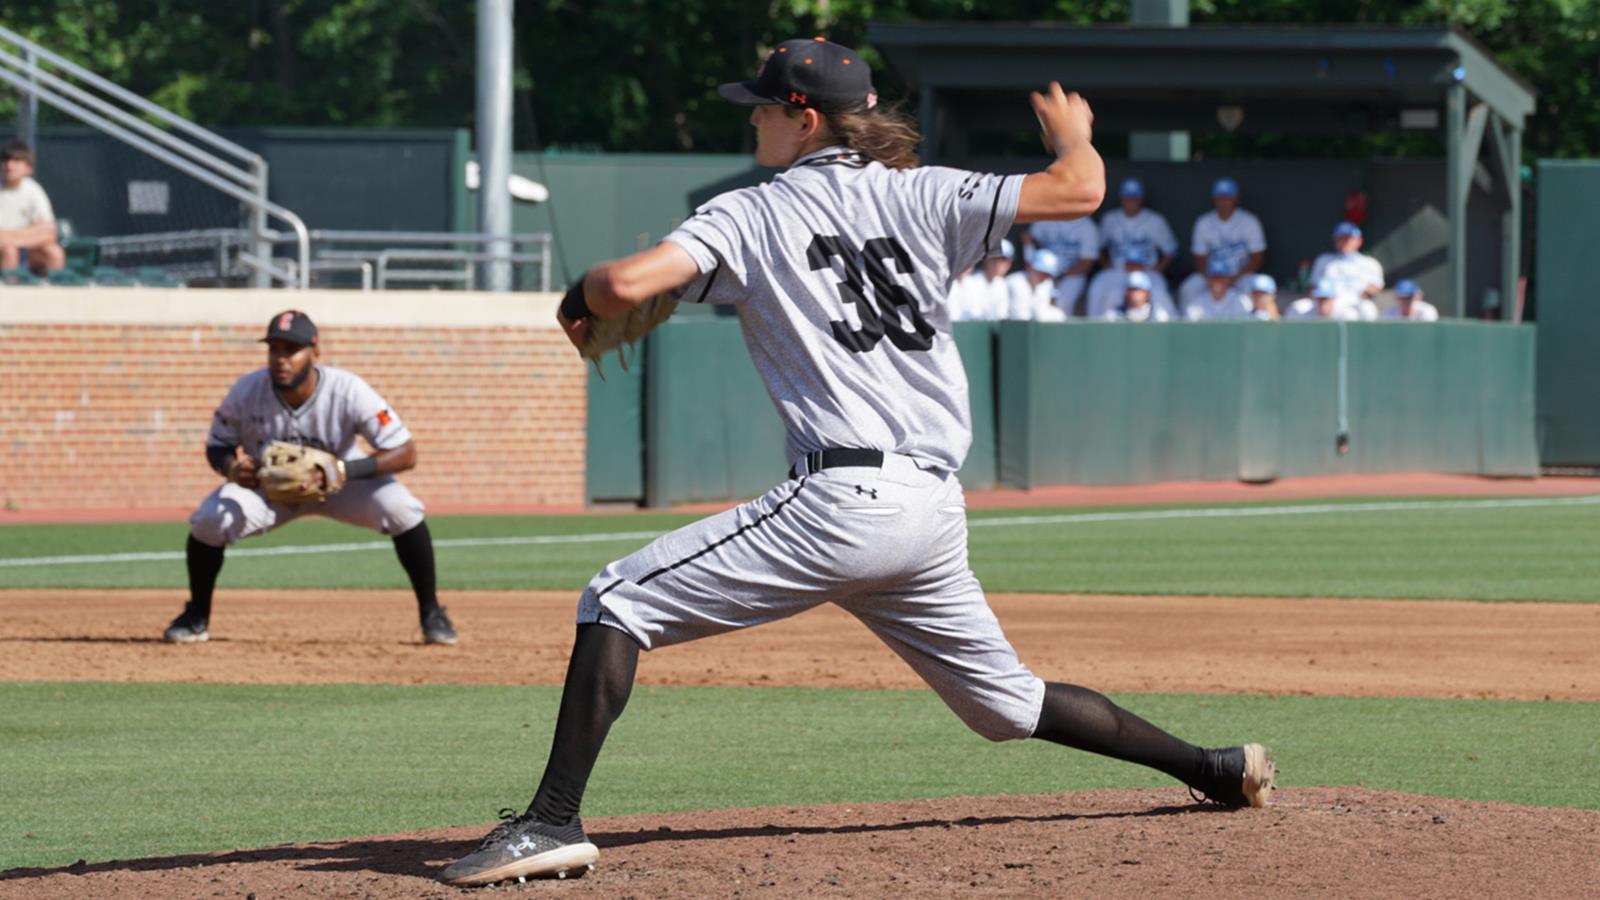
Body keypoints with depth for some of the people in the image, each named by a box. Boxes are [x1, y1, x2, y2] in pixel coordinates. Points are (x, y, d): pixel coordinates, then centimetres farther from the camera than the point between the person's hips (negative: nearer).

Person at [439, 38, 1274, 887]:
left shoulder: (749, 215, 1)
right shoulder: (921, 197, 12)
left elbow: (627, 282, -12)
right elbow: (1077, 189, 8)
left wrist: (579, 299, 12)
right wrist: (1072, 134, 32)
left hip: (841, 500, -6)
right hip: (937, 509, 6)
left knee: (615, 602, -4)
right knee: (1006, 702, 25)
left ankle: (553, 821, -17)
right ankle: (1212, 768, 25)